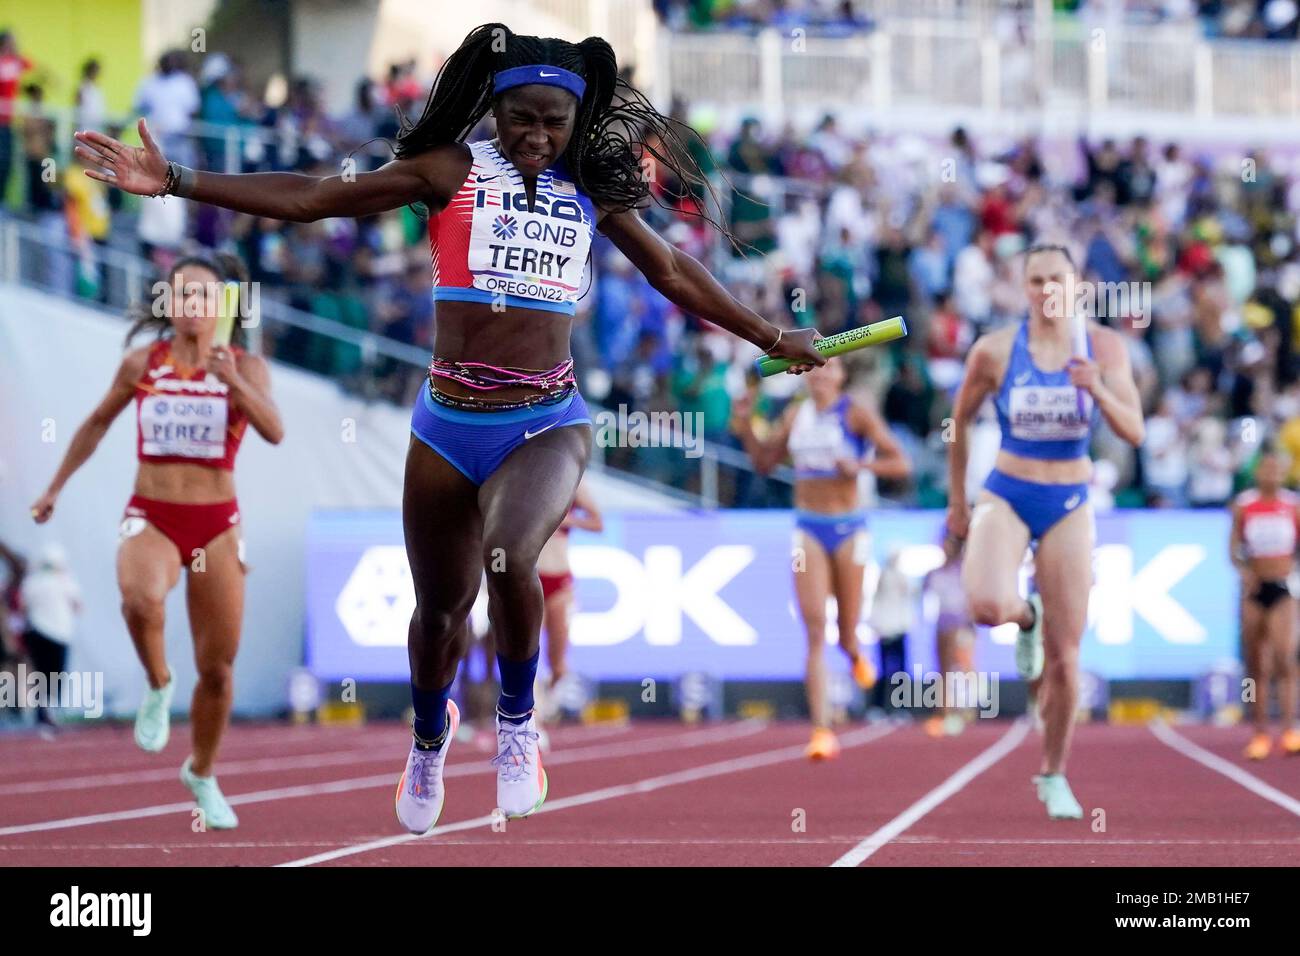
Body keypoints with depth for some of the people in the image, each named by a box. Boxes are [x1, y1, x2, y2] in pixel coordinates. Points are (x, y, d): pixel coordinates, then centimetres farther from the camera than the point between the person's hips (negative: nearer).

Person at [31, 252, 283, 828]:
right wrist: (55, 488, 20)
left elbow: (274, 432, -17)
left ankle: (202, 773, 30)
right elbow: (98, 422, 17)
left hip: (217, 525, 1)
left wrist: (234, 382, -31)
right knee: (141, 597, -37)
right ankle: (158, 688, -7)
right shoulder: (141, 364, 2)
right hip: (151, 518, -1)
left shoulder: (246, 367, -1)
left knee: (218, 668, 5)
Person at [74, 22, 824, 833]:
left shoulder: (592, 193, 6)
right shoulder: (453, 171, -2)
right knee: (441, 606, 14)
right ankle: (430, 736, 47)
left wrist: (770, 336, 28)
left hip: (546, 423, 0)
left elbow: (674, 273, 22)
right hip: (450, 423, 0)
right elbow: (310, 198, -5)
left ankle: (518, 722, -4)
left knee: (510, 560, -30)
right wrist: (177, 181, -13)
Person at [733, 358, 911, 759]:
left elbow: (900, 464, -7)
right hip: (808, 528, 2)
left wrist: (860, 465, -23)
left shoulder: (856, 414, -5)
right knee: (815, 633, -10)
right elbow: (765, 462, 17)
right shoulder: (796, 414, 8)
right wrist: (744, 429, 2)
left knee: (846, 632, 6)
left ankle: (854, 651, 46)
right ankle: (822, 730, -14)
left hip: (849, 529, -2)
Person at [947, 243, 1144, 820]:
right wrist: (957, 501, 13)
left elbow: (1134, 432, -9)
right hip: (1005, 496, -1)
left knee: (1064, 659, 2)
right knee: (988, 605, -31)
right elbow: (960, 422, 8)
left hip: (1069, 506, 1)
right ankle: (1026, 617, 9)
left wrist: (1098, 389, -28)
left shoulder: (1104, 347, -5)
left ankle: (1054, 776, 22)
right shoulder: (995, 351, -7)